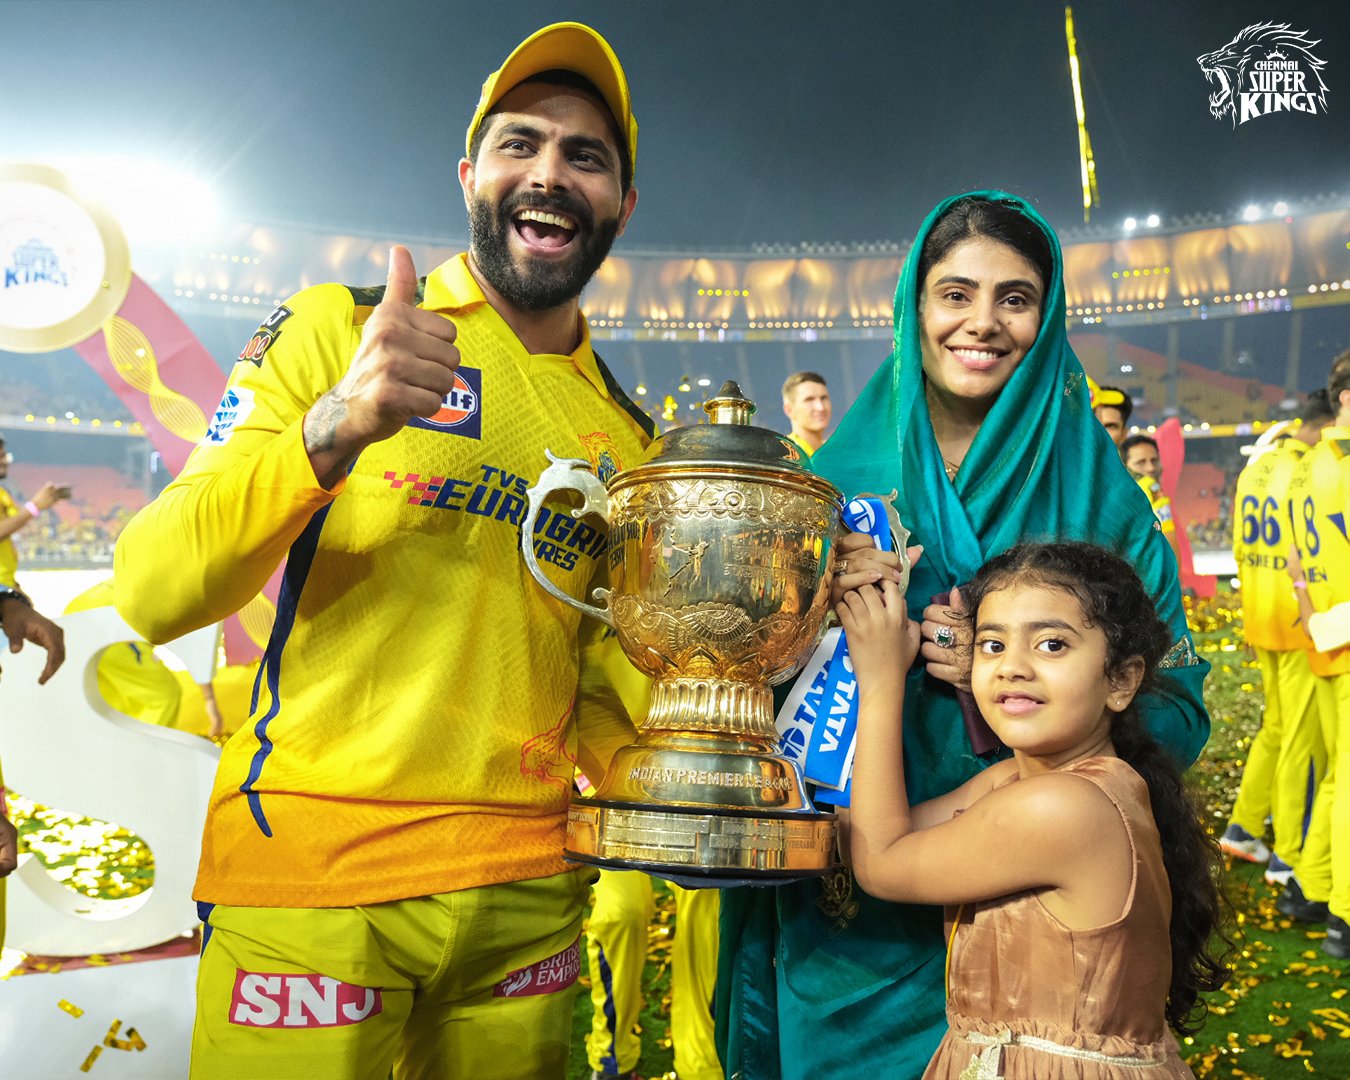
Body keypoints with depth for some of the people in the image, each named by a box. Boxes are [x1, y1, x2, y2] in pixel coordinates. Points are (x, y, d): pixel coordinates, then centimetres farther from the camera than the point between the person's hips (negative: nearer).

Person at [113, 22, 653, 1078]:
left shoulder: (629, 437, 7)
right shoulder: (337, 328, -5)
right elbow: (150, 593, -13)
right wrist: (331, 431, -28)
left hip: (528, 890, 4)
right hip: (304, 875, -4)